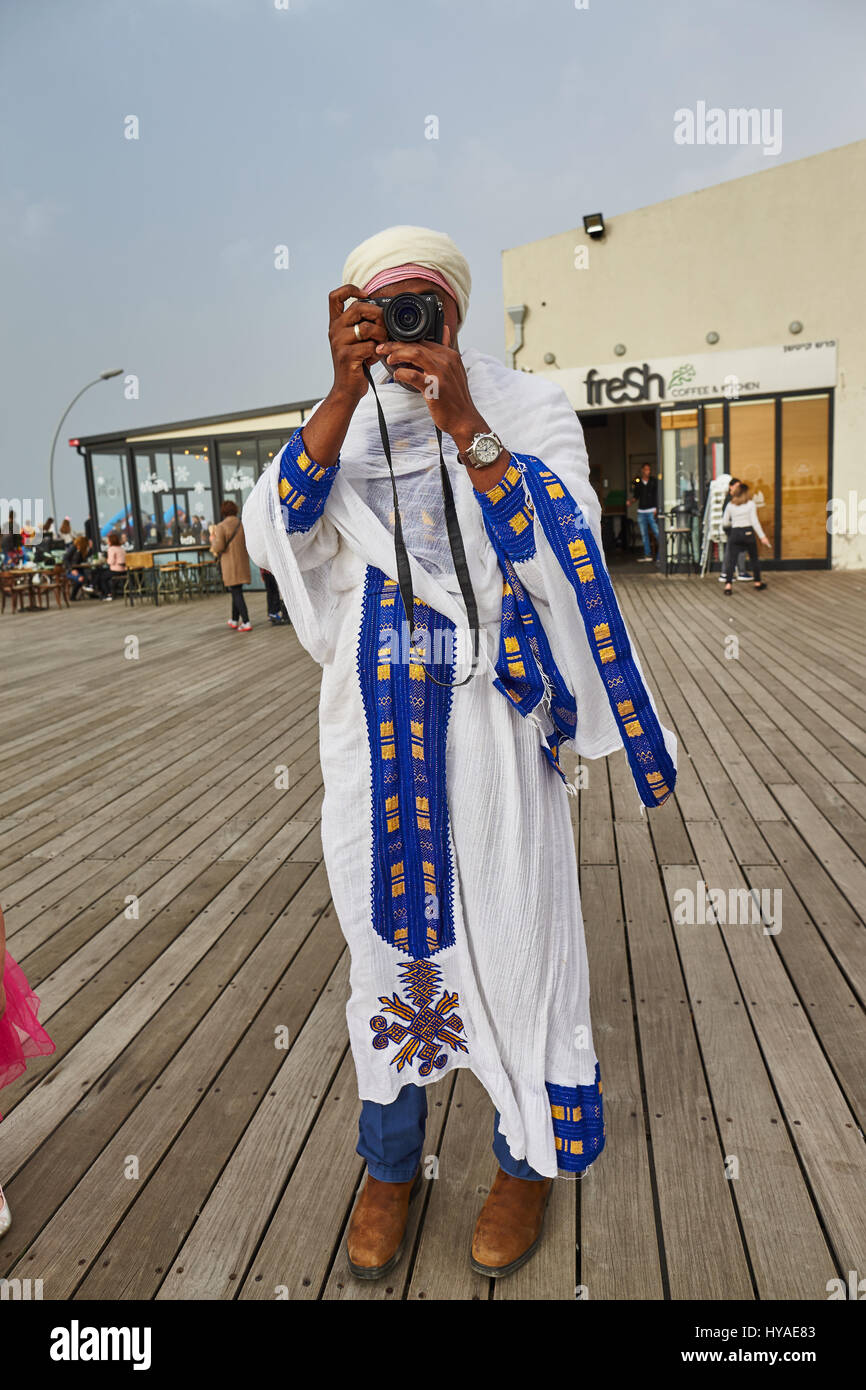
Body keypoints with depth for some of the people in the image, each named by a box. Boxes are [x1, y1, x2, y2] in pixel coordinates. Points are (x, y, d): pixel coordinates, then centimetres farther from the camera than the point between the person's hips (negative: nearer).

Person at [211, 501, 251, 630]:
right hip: (243, 563, 6)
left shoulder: (221, 527, -12)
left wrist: (213, 540, 3)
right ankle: (234, 620, 30)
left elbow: (218, 547, -16)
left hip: (230, 564, -6)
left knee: (236, 593, -4)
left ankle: (246, 623, -11)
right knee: (236, 591, 19)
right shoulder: (243, 524, 4)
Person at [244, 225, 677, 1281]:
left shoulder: (527, 408, 0)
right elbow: (274, 536, -11)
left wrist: (466, 427, -24)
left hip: (493, 716, -2)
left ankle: (531, 1154, 33)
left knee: (511, 925, 6)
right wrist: (346, 394, -20)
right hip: (375, 725, 3)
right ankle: (390, 1161, 35)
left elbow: (567, 556, -15)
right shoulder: (341, 421, 7)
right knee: (387, 922, 13)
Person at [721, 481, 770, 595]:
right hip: (748, 532, 0)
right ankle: (758, 582, 25)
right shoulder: (751, 504, -3)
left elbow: (724, 522, 4)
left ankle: (728, 585, -14)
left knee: (730, 560, -1)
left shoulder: (730, 505, 2)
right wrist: (762, 536, -7)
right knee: (754, 558, 15)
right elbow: (755, 521, -8)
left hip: (734, 533, 1)